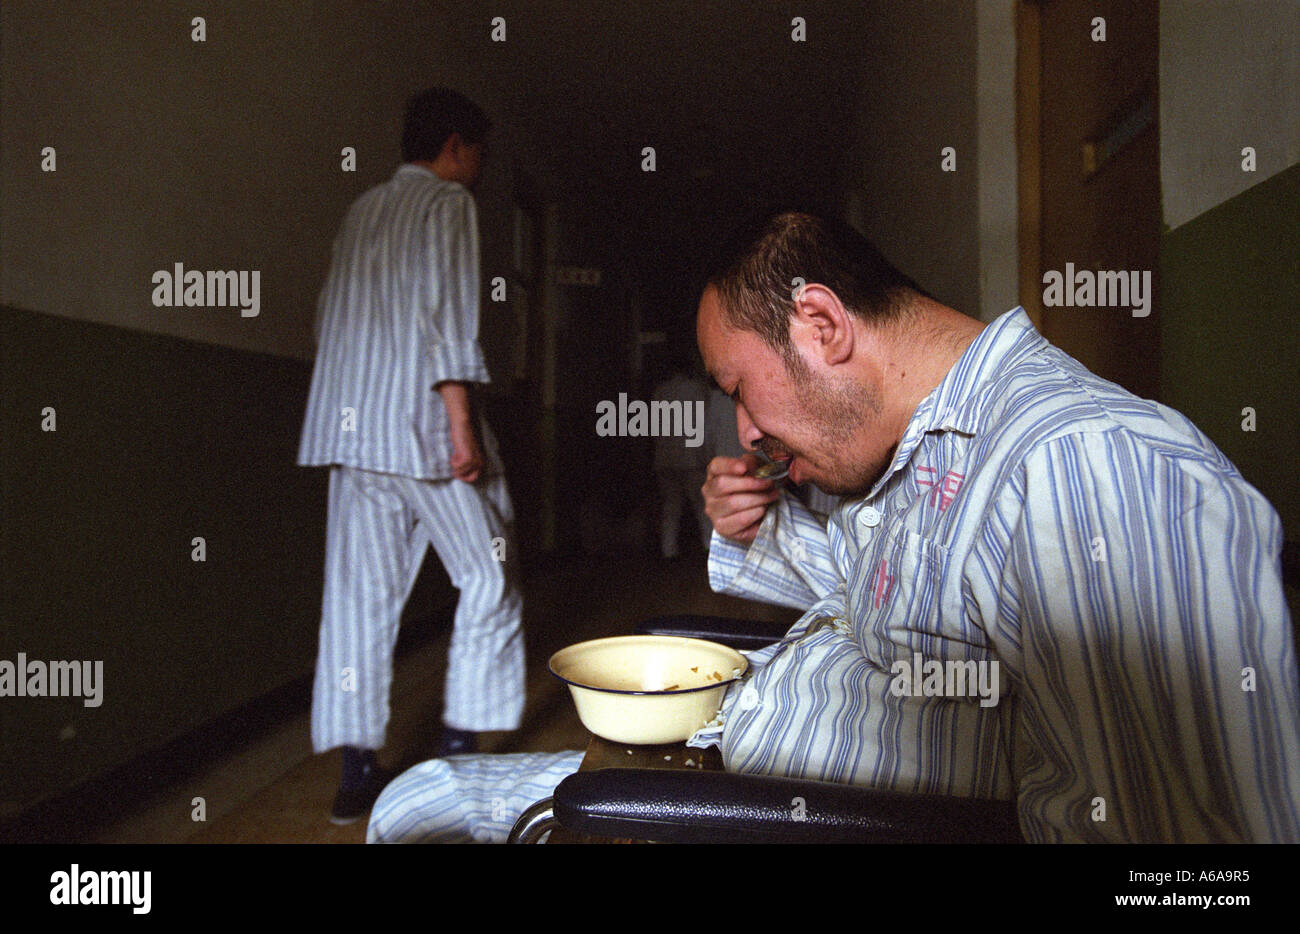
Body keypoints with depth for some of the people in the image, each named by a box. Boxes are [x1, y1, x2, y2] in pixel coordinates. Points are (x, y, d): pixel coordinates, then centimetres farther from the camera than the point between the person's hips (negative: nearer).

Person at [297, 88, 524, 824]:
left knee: (360, 593, 6)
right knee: (488, 579, 6)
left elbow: (334, 319, 20)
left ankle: (356, 769, 11)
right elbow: (445, 312, -13)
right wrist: (462, 420, -16)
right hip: (422, 424, -7)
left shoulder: (361, 212, 22)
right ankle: (461, 742, 8)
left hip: (350, 426, 8)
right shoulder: (448, 202, 0)